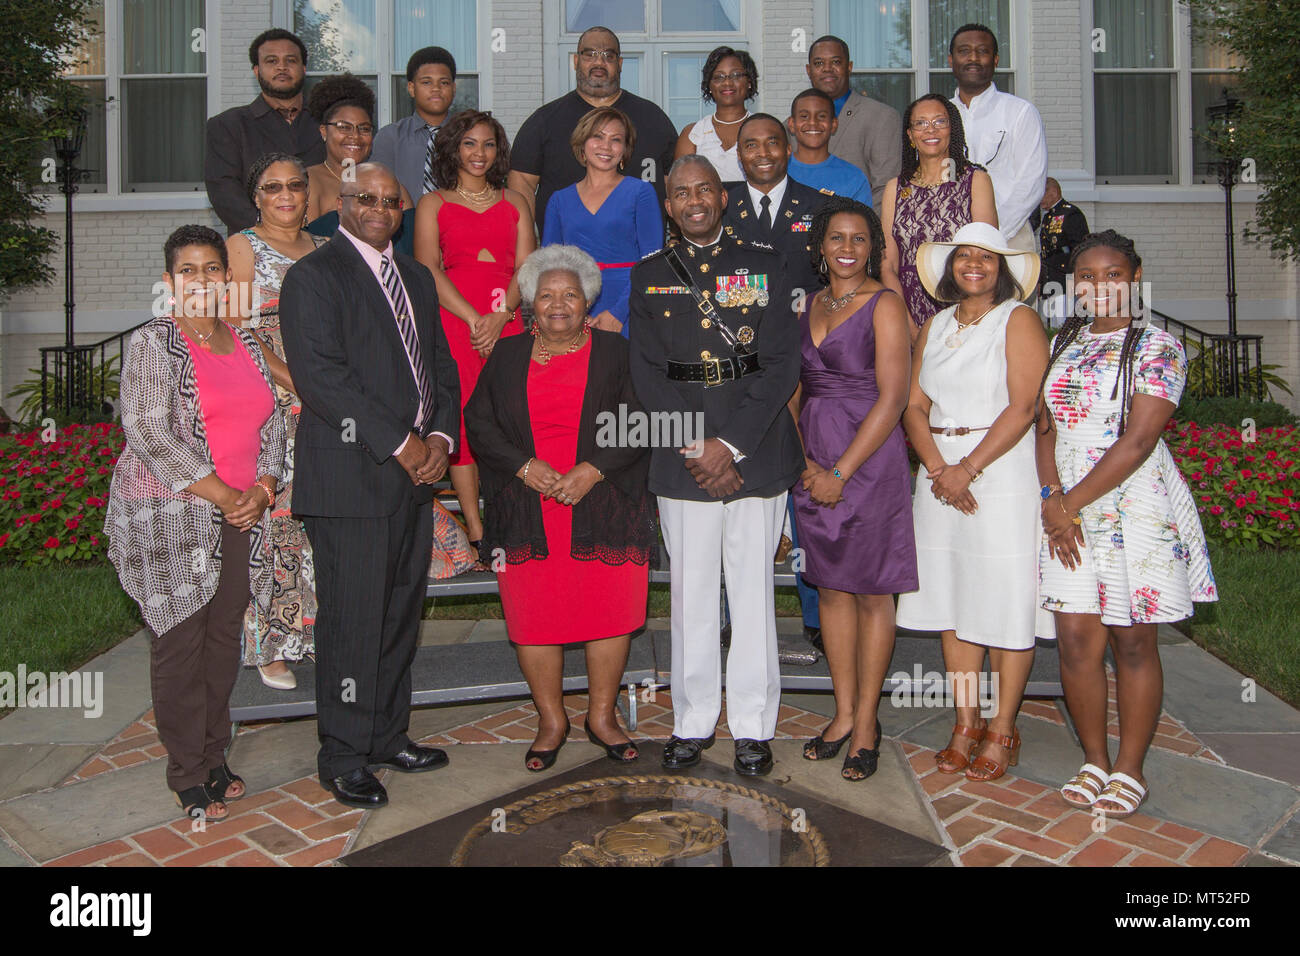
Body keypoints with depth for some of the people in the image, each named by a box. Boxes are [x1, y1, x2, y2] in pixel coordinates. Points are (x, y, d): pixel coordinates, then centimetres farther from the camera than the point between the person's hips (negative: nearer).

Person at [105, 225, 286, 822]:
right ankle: (188, 778, 15)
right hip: (171, 518, -5)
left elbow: (272, 424, 12)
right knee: (181, 644, 1)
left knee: (224, 638, 11)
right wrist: (222, 495, -16)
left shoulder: (245, 345, 11)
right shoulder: (154, 344, -6)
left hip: (240, 515, 5)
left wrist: (261, 490, -5)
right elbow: (147, 433, -15)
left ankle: (215, 759, 26)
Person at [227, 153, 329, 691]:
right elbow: (240, 330, -6)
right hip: (268, 402, -4)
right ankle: (270, 646, 3)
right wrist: (293, 381, -16)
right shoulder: (243, 247, 3)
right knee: (273, 515, -5)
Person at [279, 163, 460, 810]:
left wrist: (440, 436, 0)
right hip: (351, 478, -7)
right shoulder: (313, 275, -4)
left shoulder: (416, 276, 20)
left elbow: (440, 363, 19)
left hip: (414, 474, 7)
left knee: (401, 615, 13)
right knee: (353, 621, -2)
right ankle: (343, 757, 12)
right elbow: (320, 376, -15)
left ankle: (388, 736, 26)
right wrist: (400, 444, -16)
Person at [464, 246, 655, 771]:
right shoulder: (507, 355, 12)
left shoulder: (614, 352, 6)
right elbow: (478, 422, 6)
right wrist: (523, 466, -9)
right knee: (533, 616, 3)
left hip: (605, 508, -1)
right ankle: (551, 720, 19)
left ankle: (602, 716, 19)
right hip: (528, 516, 1)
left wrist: (593, 469, -14)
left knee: (609, 611, 2)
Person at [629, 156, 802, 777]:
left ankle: (752, 726, 16)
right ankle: (693, 721, 20)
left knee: (753, 590, 4)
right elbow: (647, 376, 3)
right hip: (682, 461, 1)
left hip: (756, 453, -1)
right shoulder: (650, 276, 10)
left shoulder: (764, 267, 7)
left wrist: (730, 444, -11)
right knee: (691, 593, 6)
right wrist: (694, 451, -8)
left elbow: (783, 365, -2)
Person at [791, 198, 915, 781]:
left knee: (871, 593, 3)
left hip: (869, 460, -6)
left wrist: (841, 471, -15)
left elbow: (893, 397, -13)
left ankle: (866, 722, 15)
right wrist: (803, 459, -5)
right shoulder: (810, 305, 12)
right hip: (814, 462, 6)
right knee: (830, 587, 11)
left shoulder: (884, 305, -6)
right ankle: (843, 713, 23)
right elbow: (794, 389, 11)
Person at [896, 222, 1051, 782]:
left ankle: (1002, 732, 11)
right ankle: (966, 725, 18)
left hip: (1003, 471, -5)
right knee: (952, 603, 8)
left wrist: (969, 468, -16)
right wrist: (937, 469, -8)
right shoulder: (936, 325, 15)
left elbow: (1023, 408, -11)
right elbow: (914, 405, 8)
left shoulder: (1018, 320, -1)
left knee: (1005, 605, -1)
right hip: (941, 477, 5)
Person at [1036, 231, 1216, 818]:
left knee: (1132, 640, 3)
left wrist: (1070, 503, -14)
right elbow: (1046, 428, 9)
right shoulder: (1063, 343, 12)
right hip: (1065, 506, 4)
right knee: (1075, 638, 1)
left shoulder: (1157, 347, -4)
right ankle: (1094, 758, 18)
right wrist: (1052, 499, -6)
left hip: (1134, 502, -4)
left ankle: (1130, 768, 17)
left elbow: (1137, 442, -13)